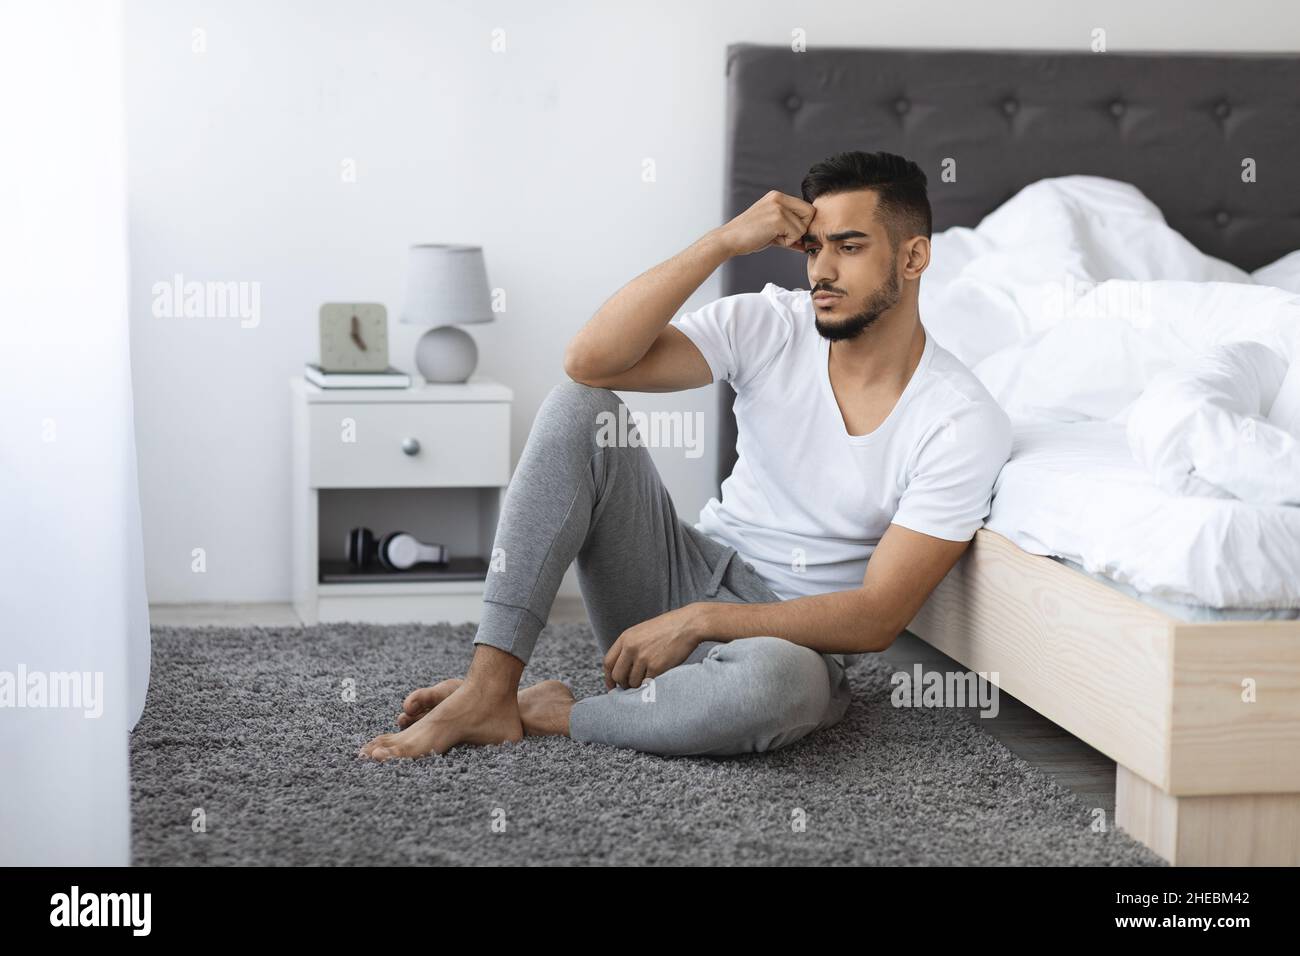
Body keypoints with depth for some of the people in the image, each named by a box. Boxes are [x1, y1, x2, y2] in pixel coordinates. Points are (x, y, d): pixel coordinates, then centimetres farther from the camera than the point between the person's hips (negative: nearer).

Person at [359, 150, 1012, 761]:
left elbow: (877, 617, -17)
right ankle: (489, 688, -23)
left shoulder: (963, 421, -13)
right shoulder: (771, 326, -3)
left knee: (780, 682, -43)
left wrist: (698, 620, -22)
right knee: (579, 405, -20)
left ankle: (550, 714, -16)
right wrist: (724, 240, -21)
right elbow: (590, 359, -17)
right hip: (691, 575, 4)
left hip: (788, 636, -4)